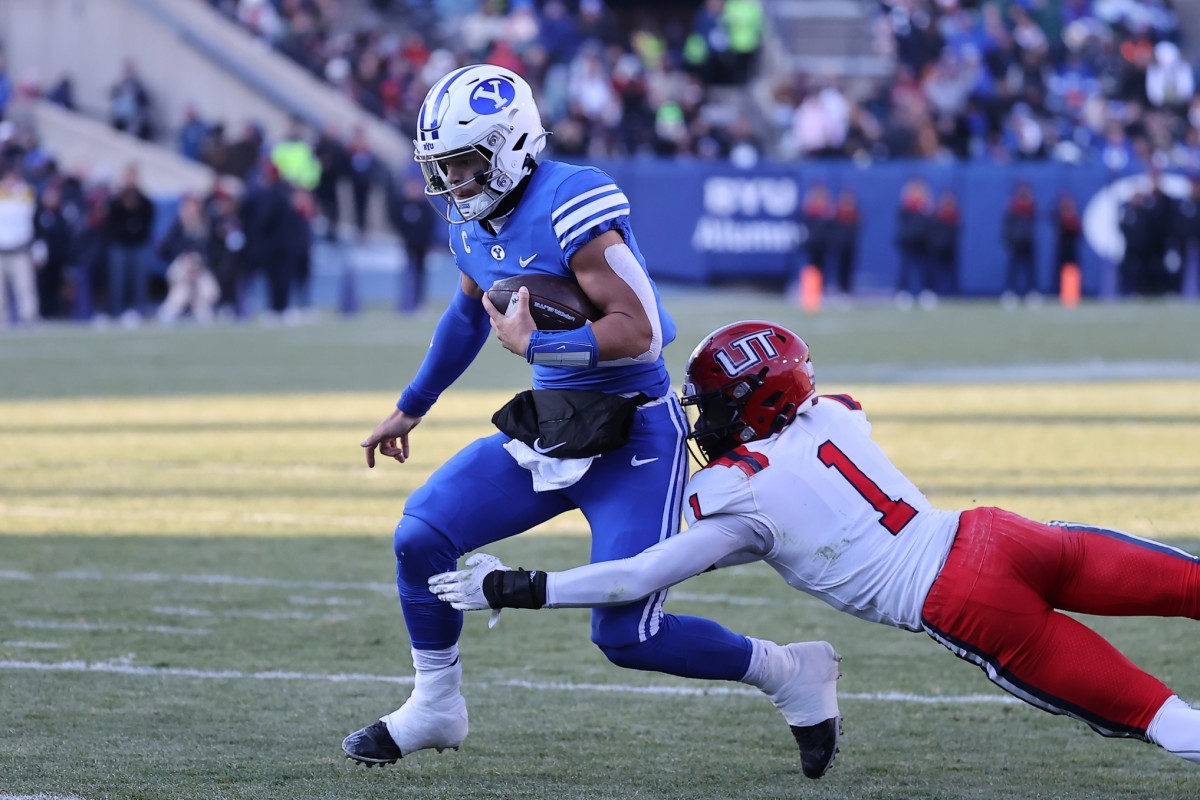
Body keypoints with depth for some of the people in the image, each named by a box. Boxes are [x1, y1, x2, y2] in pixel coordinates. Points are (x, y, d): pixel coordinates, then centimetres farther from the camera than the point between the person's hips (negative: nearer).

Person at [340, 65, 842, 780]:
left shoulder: (570, 206, -23)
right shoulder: (474, 220, 5)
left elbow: (640, 333, -27)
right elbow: (470, 314, 26)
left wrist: (533, 344, -22)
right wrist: (411, 408, 35)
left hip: (634, 438, -8)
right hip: (548, 427, 8)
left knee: (626, 635, -12)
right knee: (421, 538, -1)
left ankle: (790, 673, 9)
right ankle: (435, 708, 19)